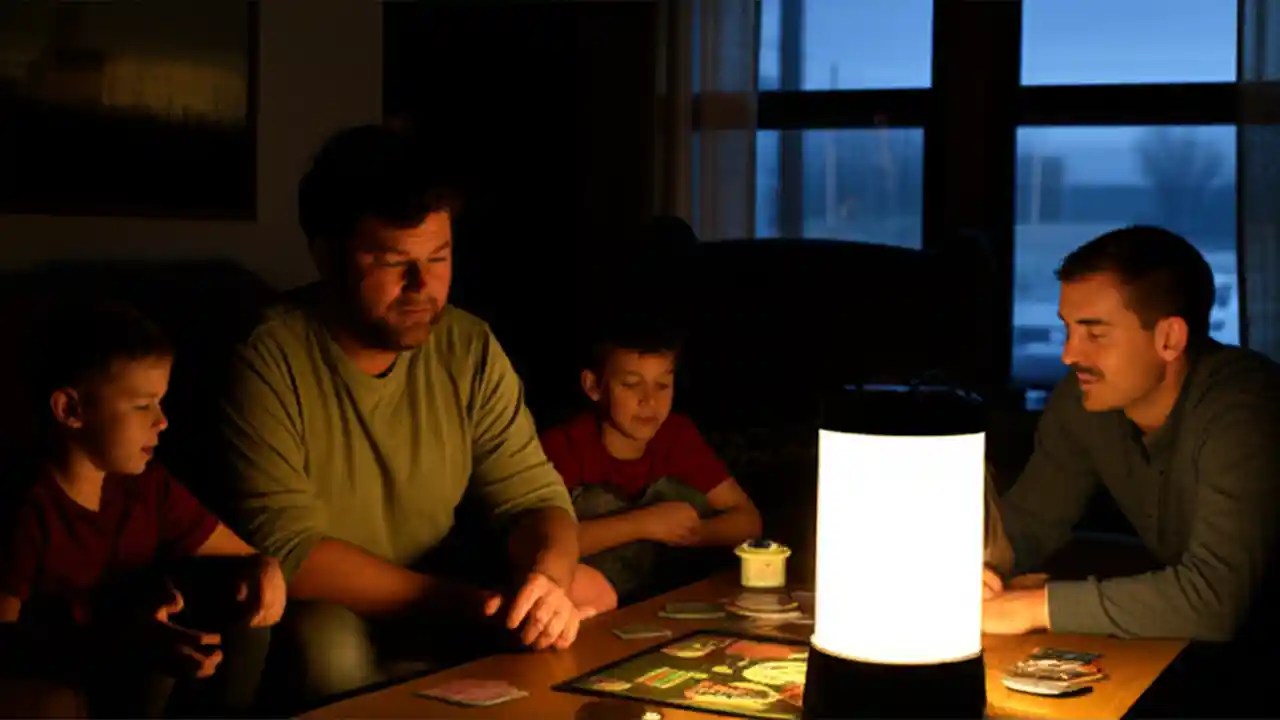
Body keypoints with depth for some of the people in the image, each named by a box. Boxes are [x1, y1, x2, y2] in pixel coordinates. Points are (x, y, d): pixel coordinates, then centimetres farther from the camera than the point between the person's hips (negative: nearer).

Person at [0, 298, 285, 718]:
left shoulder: (147, 486, -2)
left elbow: (241, 556, 5)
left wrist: (264, 571, -21)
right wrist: (125, 649, -41)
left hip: (138, 684, 7)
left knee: (246, 599, -11)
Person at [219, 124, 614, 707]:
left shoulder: (471, 351, -5)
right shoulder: (270, 363, -20)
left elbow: (534, 497, -4)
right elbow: (289, 550, -24)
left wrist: (546, 576, -29)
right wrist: (462, 599, -31)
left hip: (434, 605, 5)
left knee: (586, 592, -12)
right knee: (332, 644, -35)